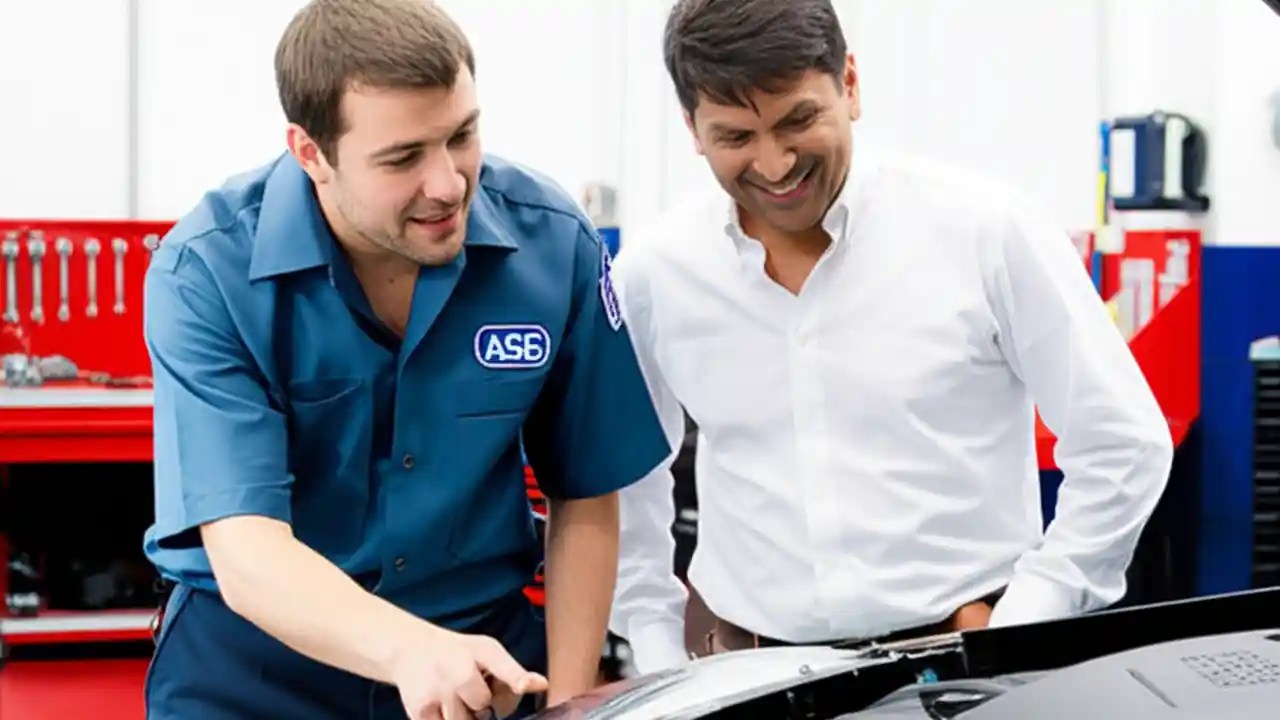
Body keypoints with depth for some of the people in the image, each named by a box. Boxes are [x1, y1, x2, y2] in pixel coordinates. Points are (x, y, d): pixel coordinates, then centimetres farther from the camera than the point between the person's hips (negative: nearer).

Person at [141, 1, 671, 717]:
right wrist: (411, 651, -44)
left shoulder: (555, 243, -13)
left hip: (487, 653, 2)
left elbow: (585, 502, -2)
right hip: (252, 662, -2)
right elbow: (247, 556, -28)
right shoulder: (207, 272, -20)